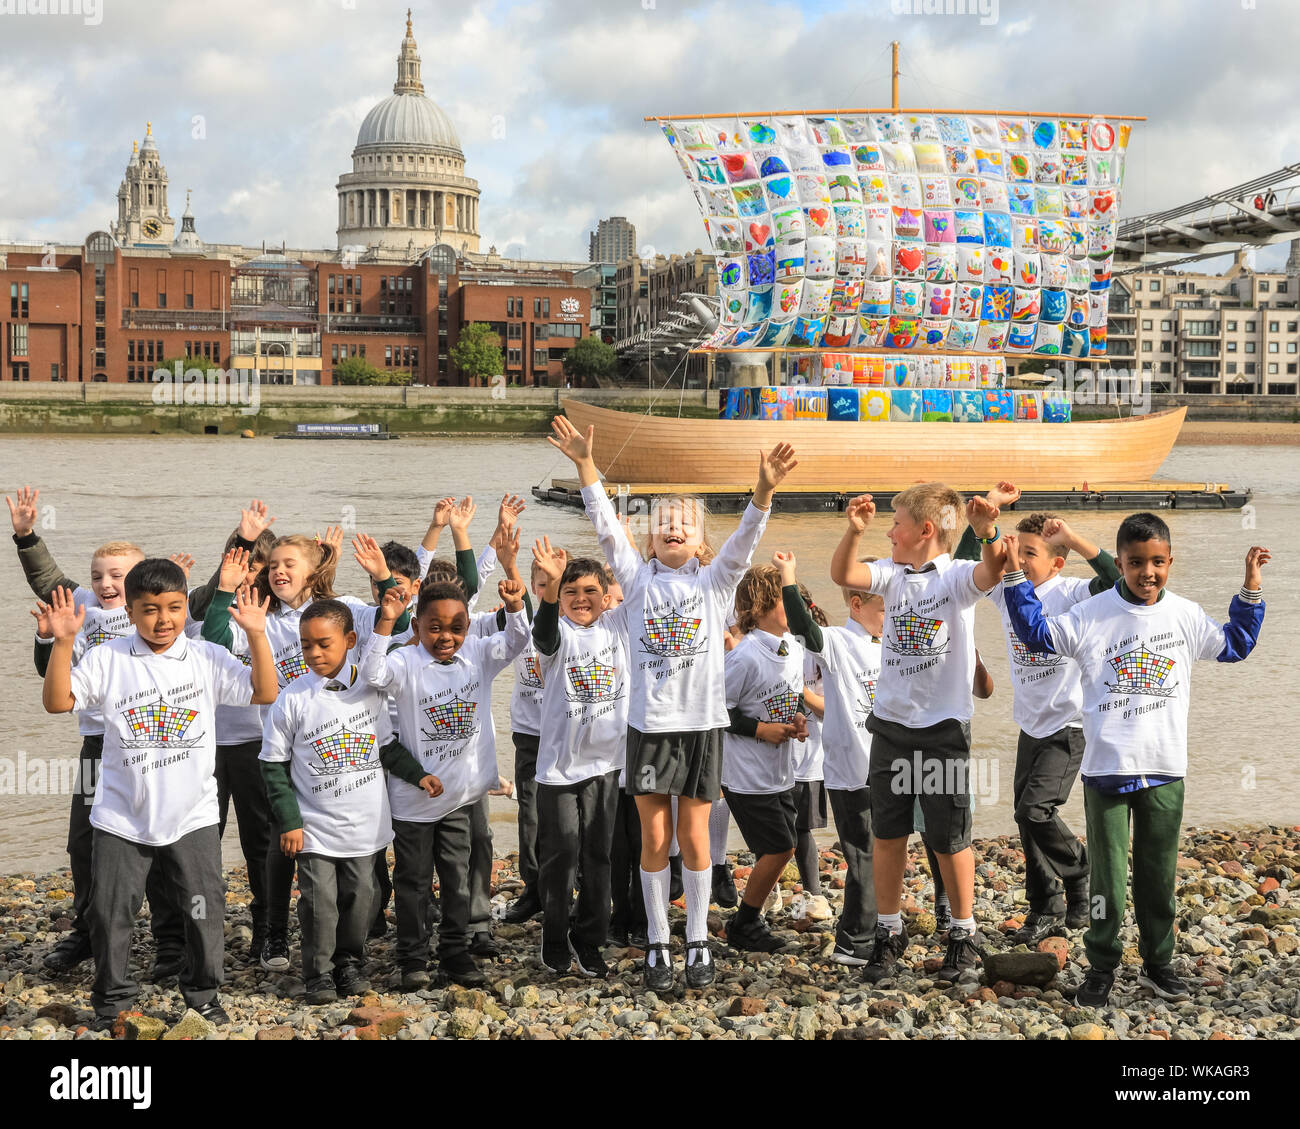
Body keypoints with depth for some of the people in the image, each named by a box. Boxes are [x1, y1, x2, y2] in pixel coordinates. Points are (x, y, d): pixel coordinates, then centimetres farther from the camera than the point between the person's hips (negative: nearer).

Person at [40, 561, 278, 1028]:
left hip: (192, 815, 0)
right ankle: (111, 1002, 25)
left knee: (205, 911, 4)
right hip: (121, 819, 0)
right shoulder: (107, 659, -2)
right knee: (109, 913, 7)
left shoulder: (208, 658, -1)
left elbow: (264, 693, -8)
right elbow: (57, 702, -9)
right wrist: (62, 642, -19)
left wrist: (256, 635, -19)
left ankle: (202, 994, 24)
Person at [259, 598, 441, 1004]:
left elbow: (388, 746, 13)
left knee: (360, 895, 8)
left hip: (366, 825, 2)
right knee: (320, 900, -2)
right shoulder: (292, 700, -8)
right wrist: (289, 821, -7)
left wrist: (418, 774, -2)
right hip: (316, 828, -2)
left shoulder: (370, 691, 0)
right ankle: (319, 973, 13)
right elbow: (274, 766, -3)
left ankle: (349, 962, 26)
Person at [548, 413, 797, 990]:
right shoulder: (639, 579, 5)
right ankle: (657, 942, 17)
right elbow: (606, 526, -7)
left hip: (702, 724, 0)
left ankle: (698, 940, 19)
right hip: (649, 724, 0)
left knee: (694, 837, 5)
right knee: (654, 839, 4)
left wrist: (764, 490, -32)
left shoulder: (715, 582, 4)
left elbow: (743, 541, -13)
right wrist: (585, 463, -21)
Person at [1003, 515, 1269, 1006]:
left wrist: (1250, 589, 11)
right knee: (1107, 877, 0)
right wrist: (1016, 576, -7)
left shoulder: (1185, 615, 5)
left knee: (1159, 876, 12)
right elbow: (1037, 633, 0)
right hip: (1106, 770, -3)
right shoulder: (1092, 615, -3)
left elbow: (1233, 644, 17)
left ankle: (1158, 964, 25)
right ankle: (1101, 968, 12)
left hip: (1165, 772, 3)